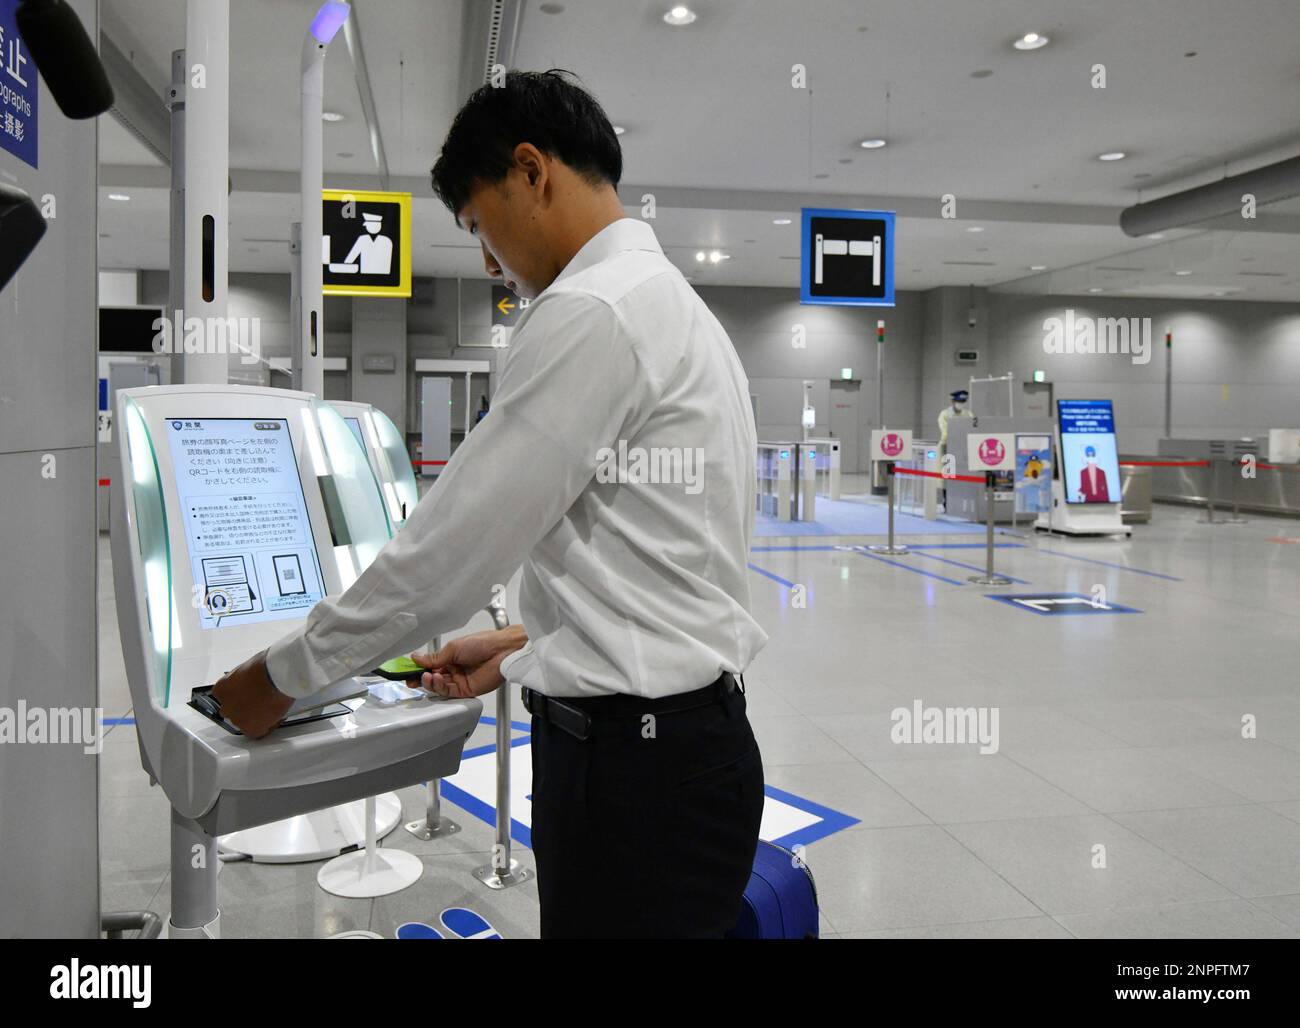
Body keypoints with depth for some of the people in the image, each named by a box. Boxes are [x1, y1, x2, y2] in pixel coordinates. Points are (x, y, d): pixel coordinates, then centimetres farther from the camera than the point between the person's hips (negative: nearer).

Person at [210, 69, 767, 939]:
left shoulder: (590, 312, -16)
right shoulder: (673, 304, 16)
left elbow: (456, 542, -14)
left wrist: (284, 676, -1)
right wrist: (524, 648, 19)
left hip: (636, 761, -9)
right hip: (684, 731, 9)